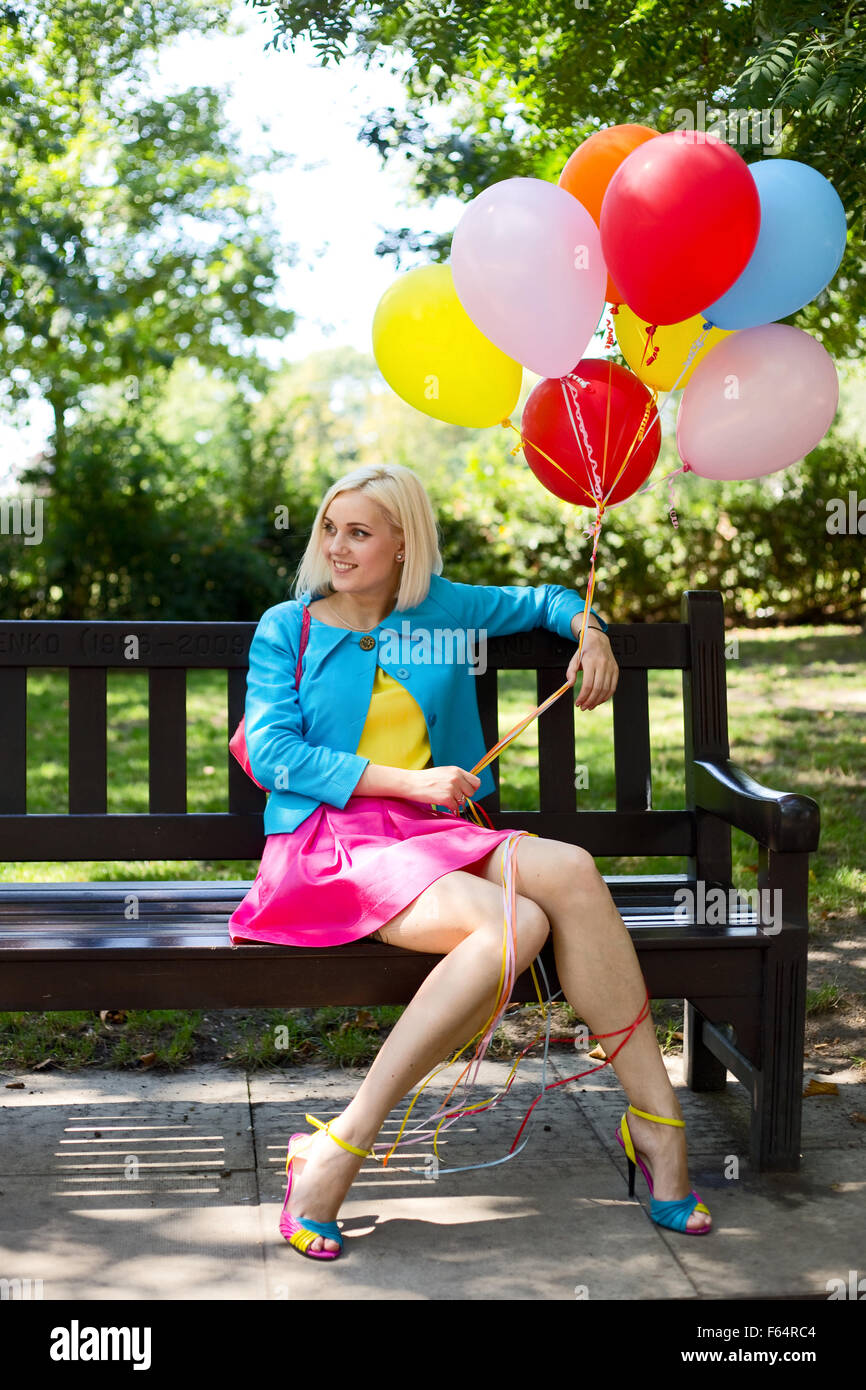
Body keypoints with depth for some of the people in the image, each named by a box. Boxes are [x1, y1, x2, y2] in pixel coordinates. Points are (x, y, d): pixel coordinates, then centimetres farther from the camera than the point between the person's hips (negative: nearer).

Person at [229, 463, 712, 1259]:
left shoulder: (444, 610, 18)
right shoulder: (288, 627, 8)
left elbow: (542, 600, 34)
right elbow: (271, 752, -4)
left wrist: (590, 631, 11)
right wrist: (409, 782, -11)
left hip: (429, 835, 4)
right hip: (326, 841, -3)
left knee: (567, 869, -29)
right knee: (514, 924, -33)